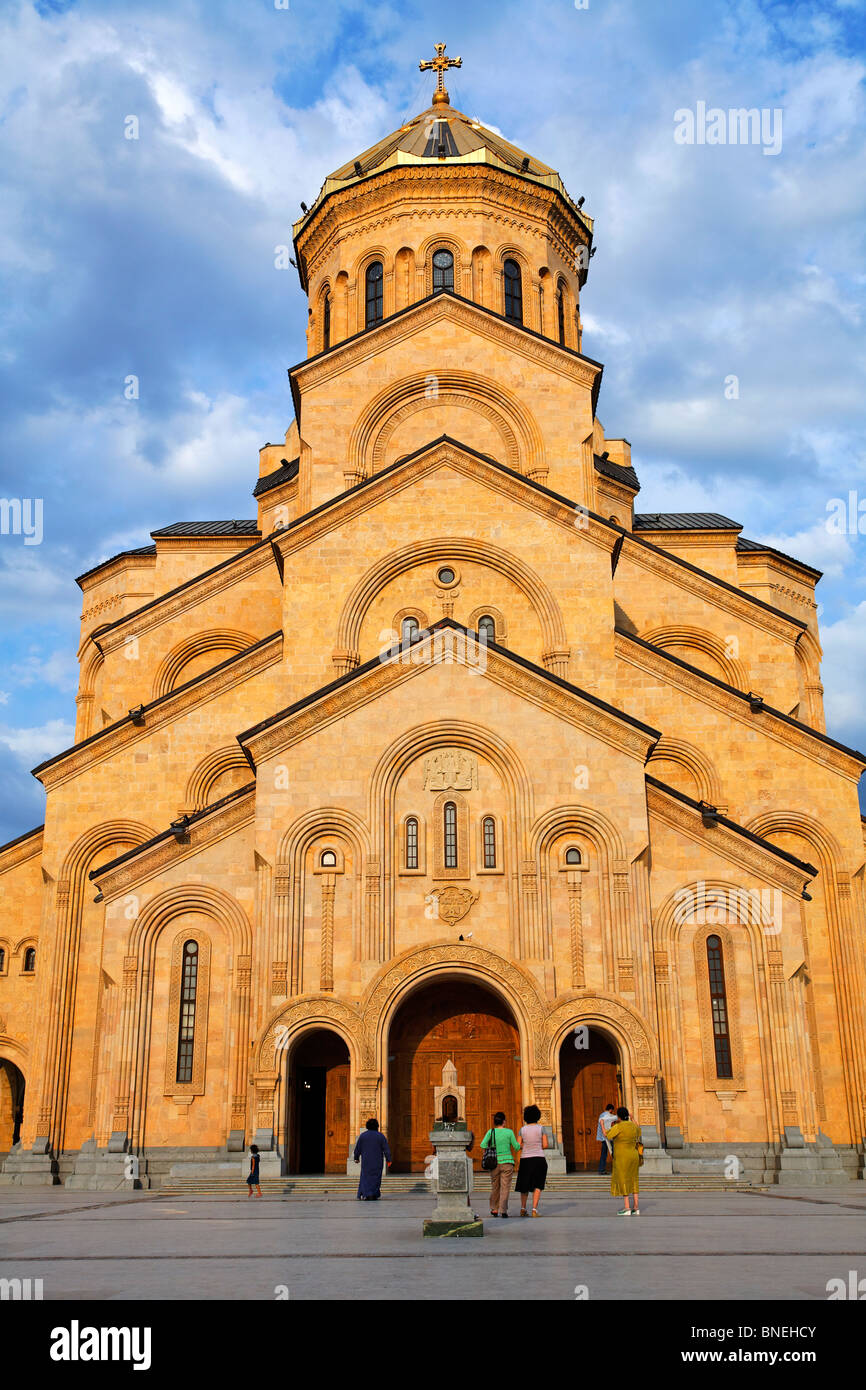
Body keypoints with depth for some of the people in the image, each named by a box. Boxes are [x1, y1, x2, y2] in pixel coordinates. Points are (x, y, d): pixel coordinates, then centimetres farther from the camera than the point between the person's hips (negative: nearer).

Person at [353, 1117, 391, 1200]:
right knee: (376, 1177, 9)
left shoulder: (362, 1136, -1)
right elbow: (386, 1149, -4)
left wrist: (356, 1158, 17)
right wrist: (388, 1160, -1)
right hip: (377, 1162, 0)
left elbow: (357, 1149, 4)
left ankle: (367, 1195, -7)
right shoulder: (381, 1136, -2)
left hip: (366, 1161, 0)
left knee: (366, 1177, 6)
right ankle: (374, 1195, 5)